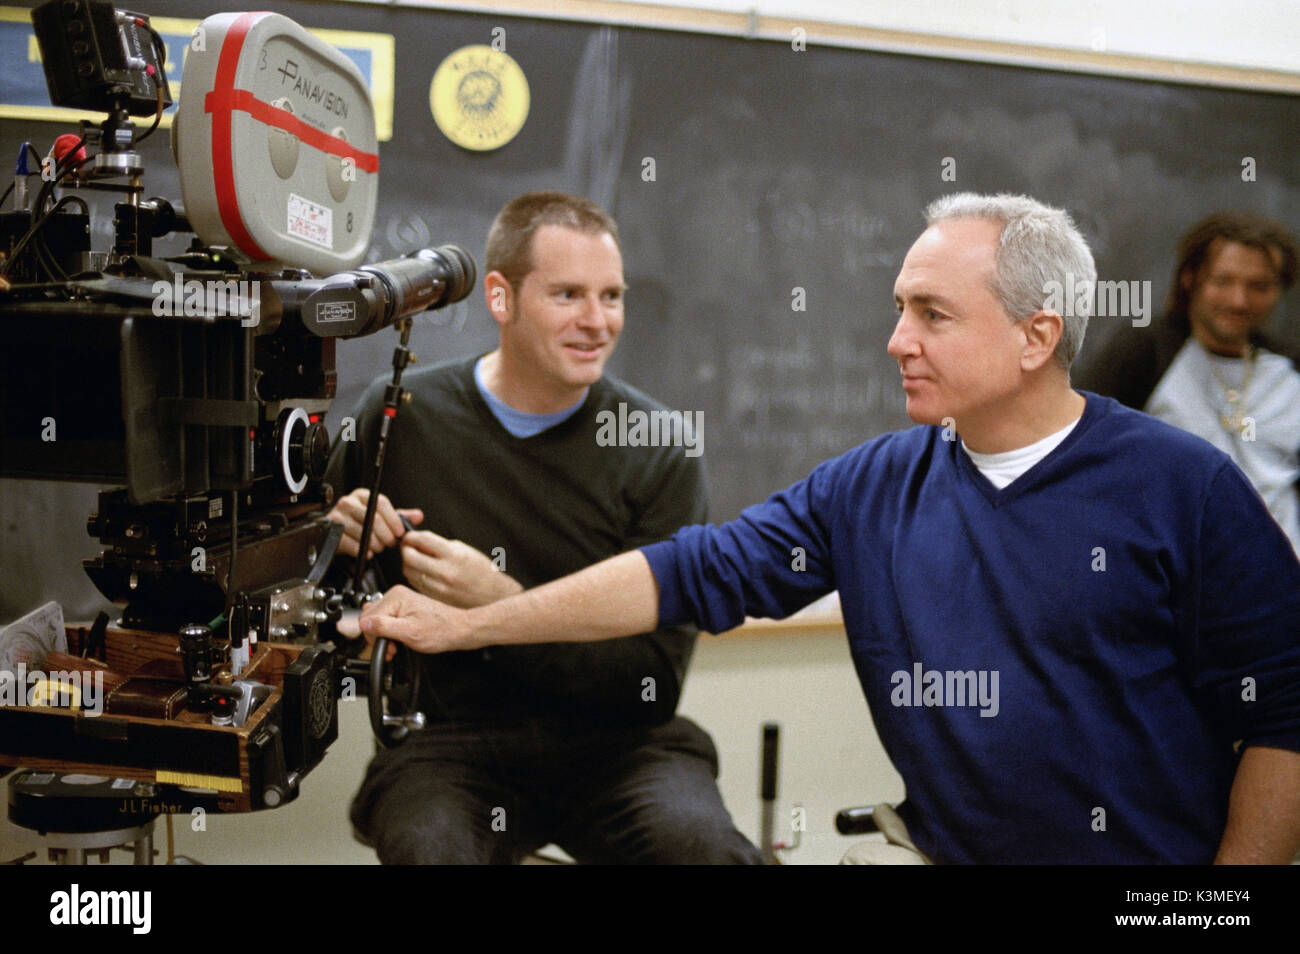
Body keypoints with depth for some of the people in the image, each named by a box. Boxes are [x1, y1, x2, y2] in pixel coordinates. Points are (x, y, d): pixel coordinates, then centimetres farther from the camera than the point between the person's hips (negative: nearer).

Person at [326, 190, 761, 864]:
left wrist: (502, 607, -19)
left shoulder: (659, 453, -4)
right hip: (447, 741, 0)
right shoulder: (399, 414, 0)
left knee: (698, 843, -27)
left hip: (615, 745, 1)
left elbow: (655, 679, -8)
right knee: (428, 847, -31)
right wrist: (339, 543, -9)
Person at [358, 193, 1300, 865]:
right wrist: (468, 623, 0)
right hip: (950, 848, 3)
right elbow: (696, 571, 1)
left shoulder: (1185, 488, -7)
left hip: (1163, 851, -2)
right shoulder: (872, 487, 2)